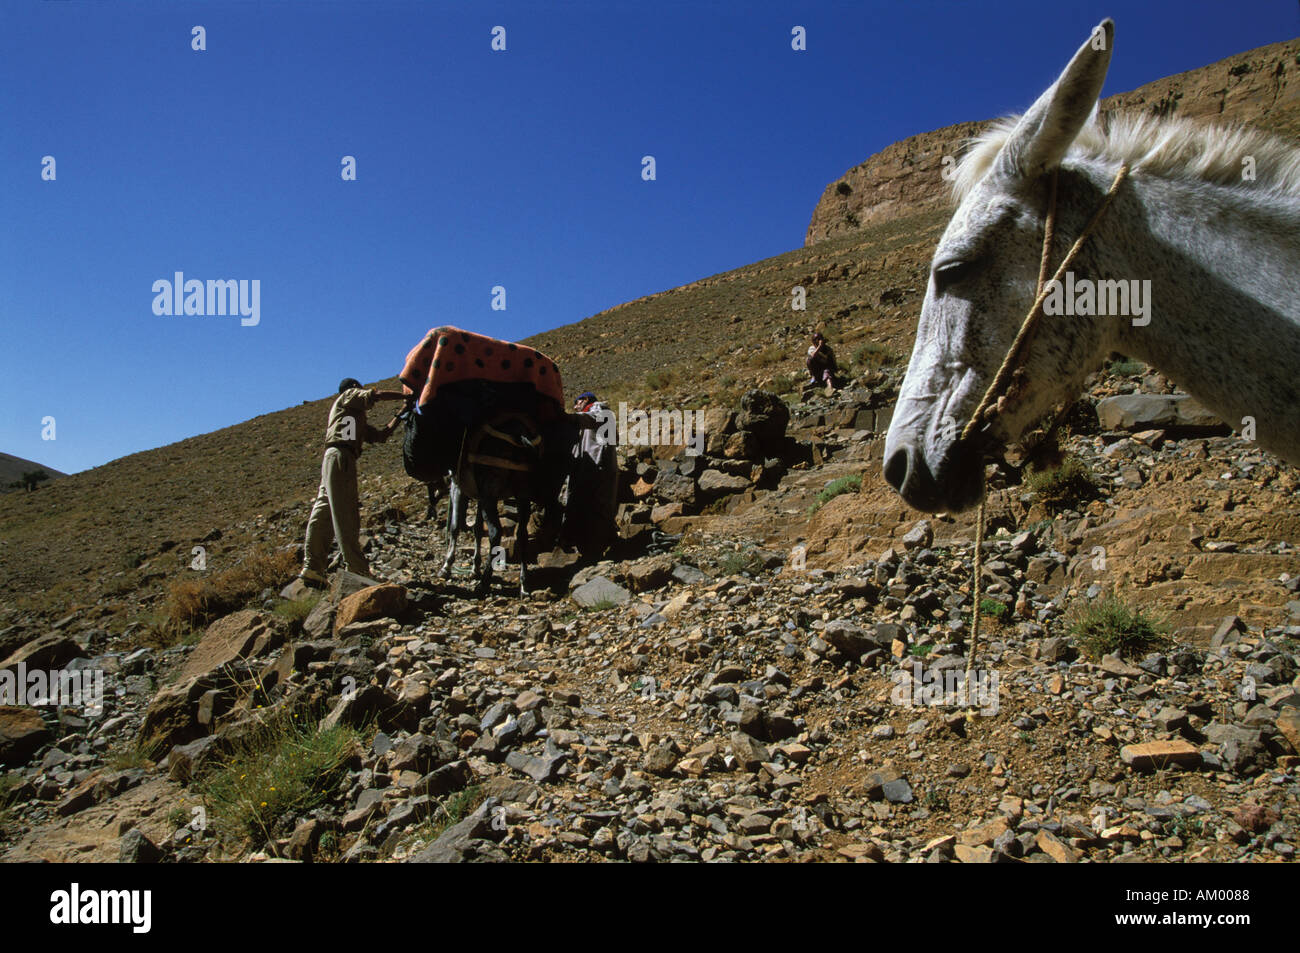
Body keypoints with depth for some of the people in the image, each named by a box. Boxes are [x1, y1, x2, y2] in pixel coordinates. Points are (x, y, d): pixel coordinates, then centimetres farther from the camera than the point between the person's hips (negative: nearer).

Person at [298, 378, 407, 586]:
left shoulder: (358, 421, 34)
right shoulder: (349, 396, 12)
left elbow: (381, 435, 27)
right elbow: (378, 395, -4)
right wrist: (407, 396, 4)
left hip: (333, 459, 10)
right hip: (340, 455, -10)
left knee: (323, 515, 3)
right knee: (345, 515, -13)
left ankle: (312, 568, 0)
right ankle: (357, 569, -16)